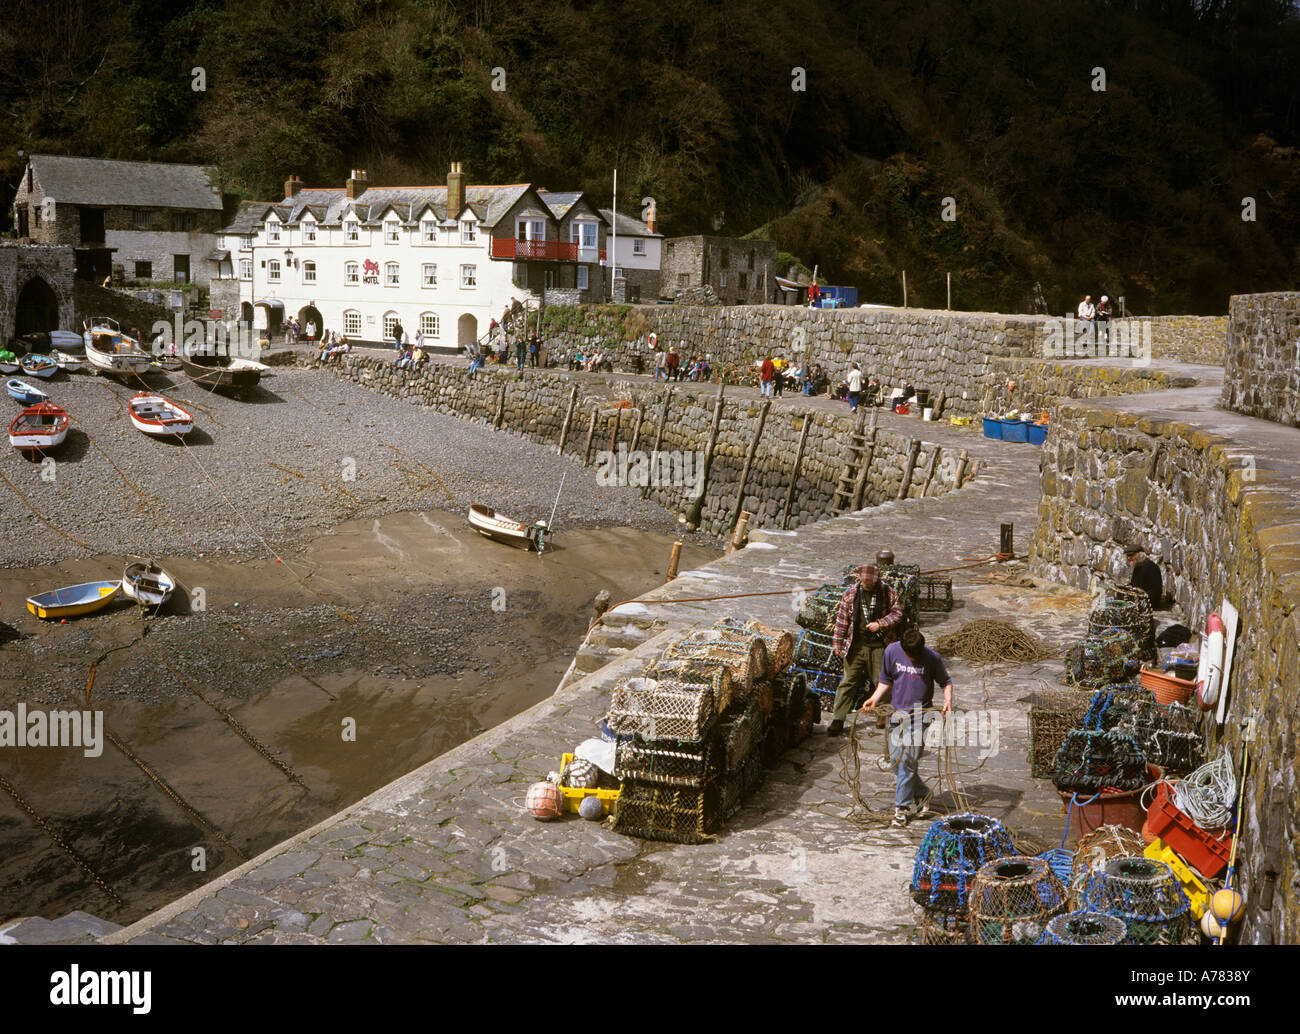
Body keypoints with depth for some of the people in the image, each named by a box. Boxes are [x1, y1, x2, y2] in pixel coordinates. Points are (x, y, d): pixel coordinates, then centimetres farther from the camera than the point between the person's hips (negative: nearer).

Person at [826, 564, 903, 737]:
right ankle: (838, 720, -3)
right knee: (848, 682, -3)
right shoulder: (850, 594, 2)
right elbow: (842, 619, 6)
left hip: (879, 646, 0)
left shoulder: (888, 593, 0)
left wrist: (880, 624, -12)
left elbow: (897, 612, 2)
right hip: (856, 645, 0)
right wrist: (837, 643, 5)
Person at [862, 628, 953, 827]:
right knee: (896, 758, 3)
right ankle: (922, 793, 26)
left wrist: (948, 700, -13)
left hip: (921, 713, -4)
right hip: (898, 712, 4)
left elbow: (946, 681, 4)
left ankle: (901, 807, 0)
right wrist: (874, 698, -1)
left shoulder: (932, 658, -10)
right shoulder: (892, 651, -2)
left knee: (908, 760, -11)